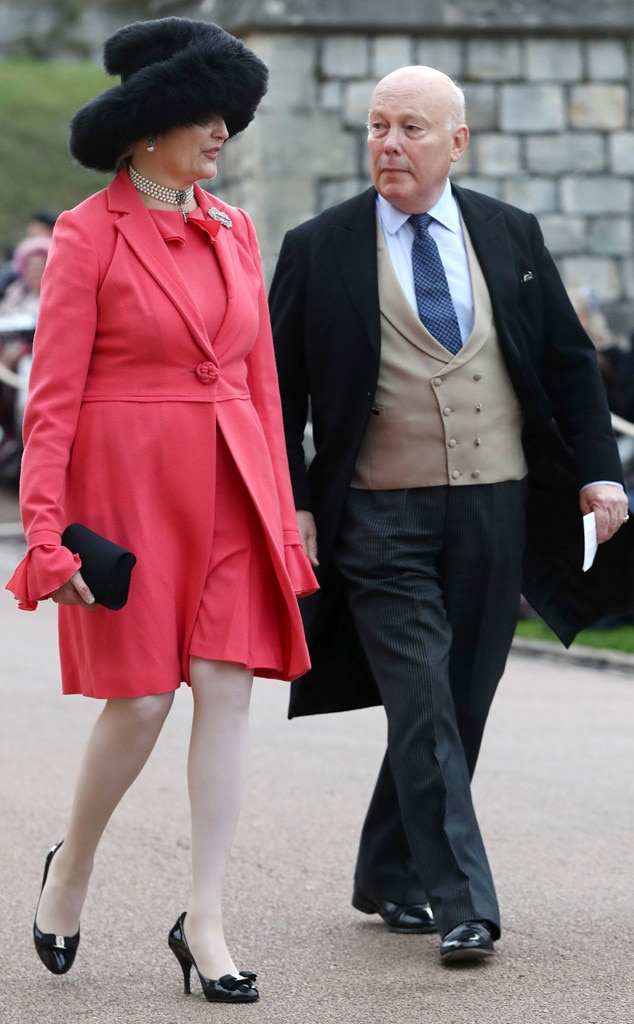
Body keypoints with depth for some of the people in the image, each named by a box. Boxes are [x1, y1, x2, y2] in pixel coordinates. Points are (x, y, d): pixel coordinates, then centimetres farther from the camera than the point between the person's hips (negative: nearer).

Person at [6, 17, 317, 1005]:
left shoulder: (233, 231, 10)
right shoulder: (88, 234, -7)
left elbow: (259, 376, 14)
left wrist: (280, 512, 10)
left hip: (230, 484, 5)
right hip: (127, 483, -5)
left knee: (228, 685, -3)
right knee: (142, 698, -3)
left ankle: (204, 920, 2)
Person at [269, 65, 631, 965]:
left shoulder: (512, 237, 8)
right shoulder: (318, 250, 1)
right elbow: (280, 391, 3)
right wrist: (291, 506, -5)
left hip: (496, 513, 3)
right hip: (382, 519, -3)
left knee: (458, 709, 9)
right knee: (424, 710, -10)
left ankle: (390, 878, 25)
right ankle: (462, 906, -10)